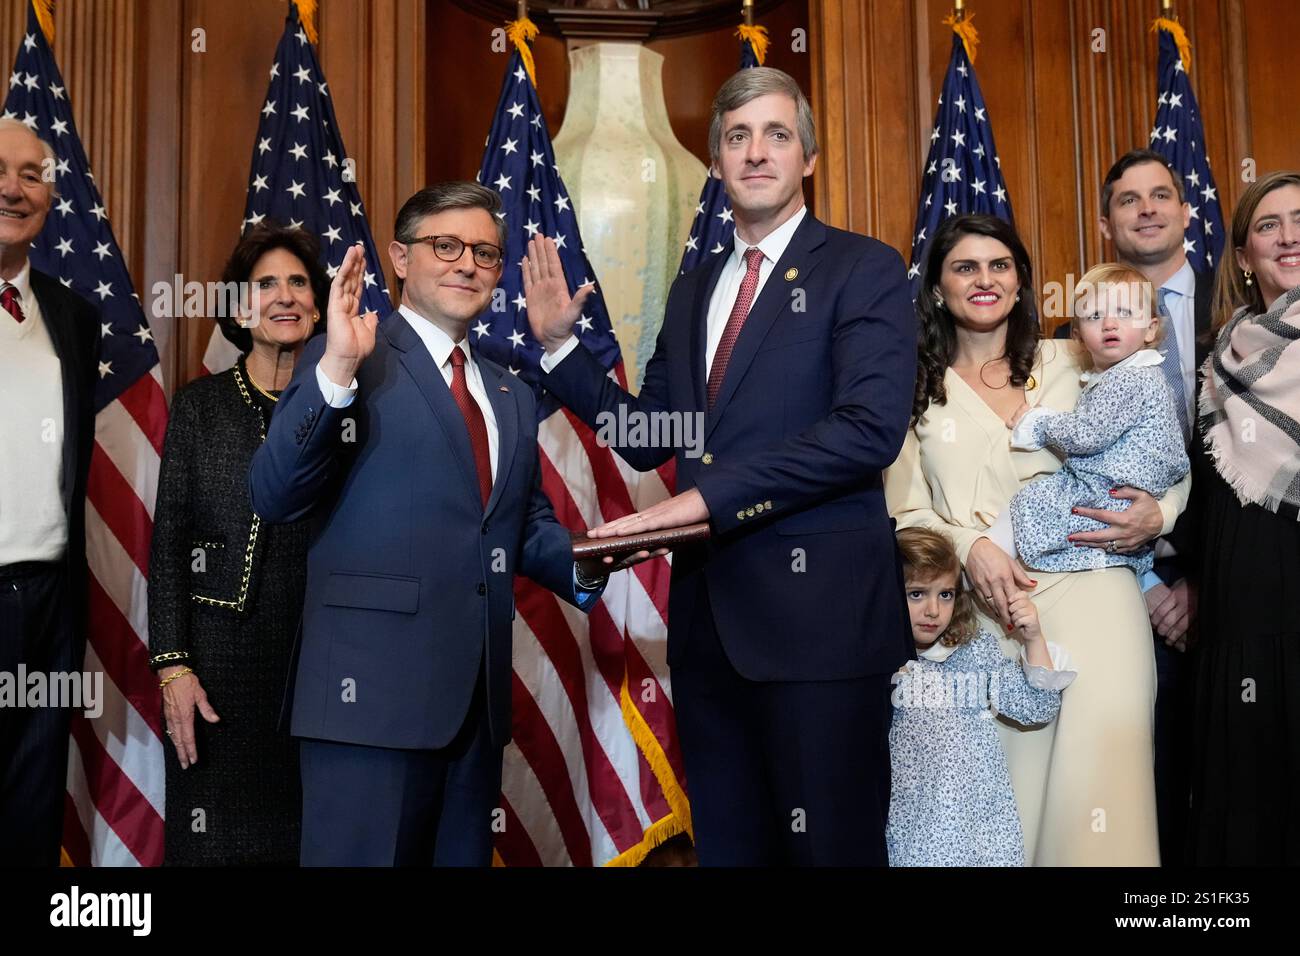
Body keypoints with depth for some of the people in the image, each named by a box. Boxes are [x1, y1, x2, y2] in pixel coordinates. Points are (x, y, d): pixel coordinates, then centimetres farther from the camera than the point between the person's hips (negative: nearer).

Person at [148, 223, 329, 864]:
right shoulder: (199, 405, 2)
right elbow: (168, 542, 0)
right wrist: (173, 665, -6)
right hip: (223, 649, -1)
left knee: (309, 831, 7)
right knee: (217, 829, 6)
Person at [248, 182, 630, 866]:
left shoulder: (512, 396, 18)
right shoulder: (350, 362, -2)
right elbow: (274, 497, -13)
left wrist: (581, 565, 1)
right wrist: (336, 369, -25)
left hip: (479, 695, 7)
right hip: (375, 687, -6)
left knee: (463, 858, 15)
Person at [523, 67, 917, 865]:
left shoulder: (864, 269, -3)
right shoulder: (693, 291, 16)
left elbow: (871, 426, -17)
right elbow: (647, 438, 16)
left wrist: (711, 494, -20)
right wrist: (559, 342, 7)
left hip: (816, 608, -6)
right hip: (708, 611, 6)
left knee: (830, 846, 4)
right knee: (726, 845, 16)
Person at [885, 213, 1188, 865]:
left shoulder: (1075, 364, 12)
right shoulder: (918, 390, 13)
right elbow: (906, 511, 7)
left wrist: (1159, 515, -6)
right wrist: (970, 548, -11)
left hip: (1088, 594, 0)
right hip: (978, 610, 0)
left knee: (1094, 781, -10)